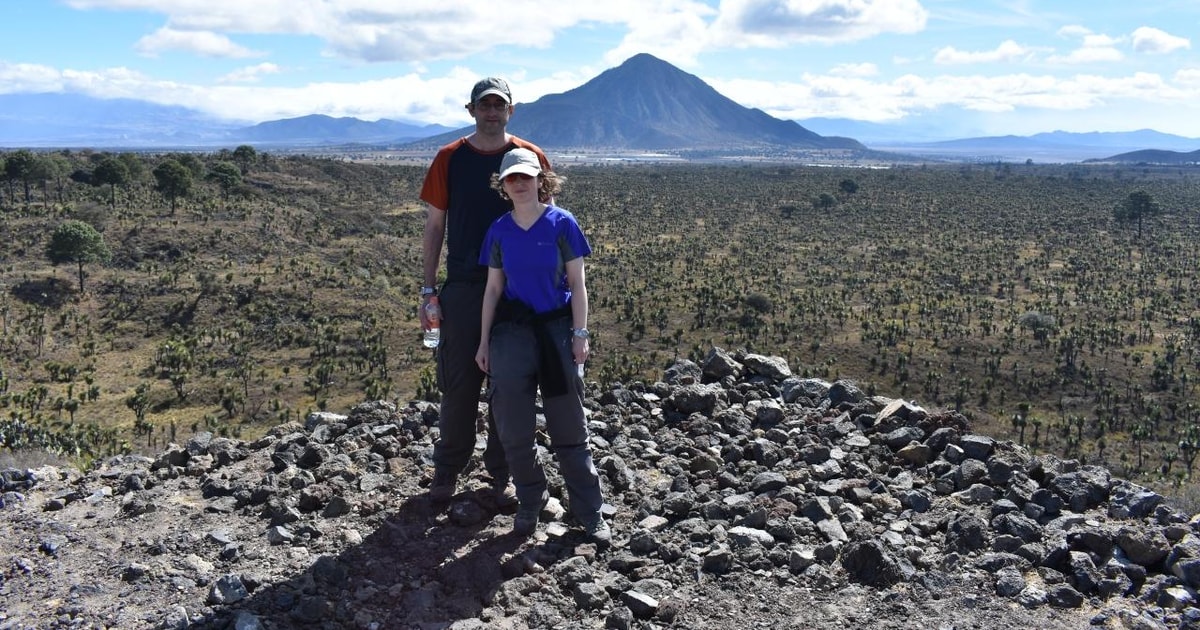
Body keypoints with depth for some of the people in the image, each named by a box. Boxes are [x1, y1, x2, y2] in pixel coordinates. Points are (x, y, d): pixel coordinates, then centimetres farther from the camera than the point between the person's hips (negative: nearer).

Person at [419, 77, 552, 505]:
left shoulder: (531, 158, 2)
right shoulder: (449, 159, 3)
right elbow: (434, 225, 6)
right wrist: (428, 289, 1)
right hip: (462, 288, 0)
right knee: (459, 383, 5)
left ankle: (503, 474, 22)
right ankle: (447, 470, 22)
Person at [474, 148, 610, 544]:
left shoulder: (561, 223, -3)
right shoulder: (499, 230, 5)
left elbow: (576, 283, -2)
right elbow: (493, 288, 9)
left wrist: (580, 334, -7)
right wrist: (484, 342, 8)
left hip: (556, 329, -2)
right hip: (511, 332, 3)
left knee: (569, 428, 3)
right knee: (514, 431, 6)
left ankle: (590, 512, 14)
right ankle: (531, 503, 26)